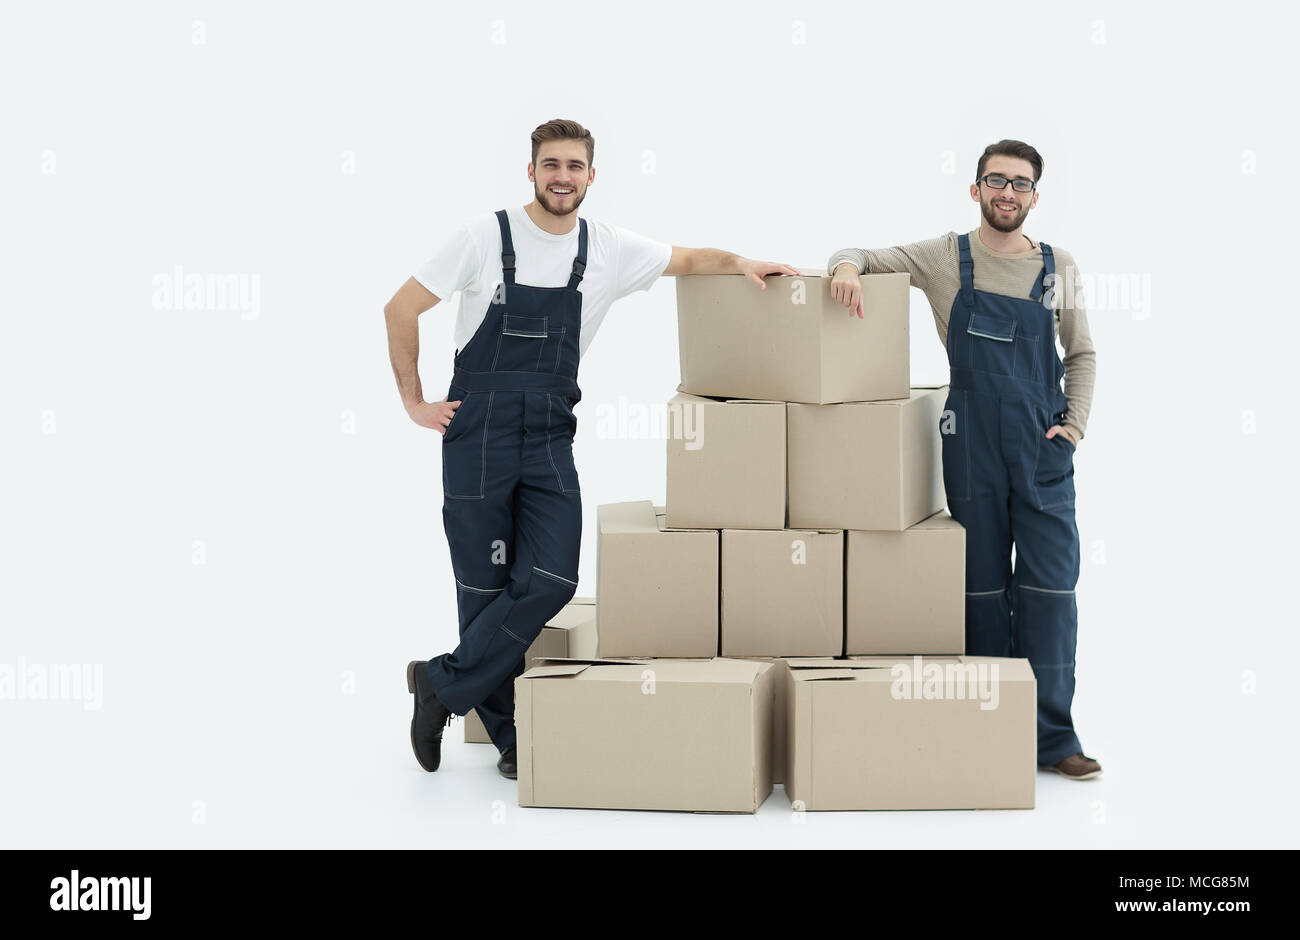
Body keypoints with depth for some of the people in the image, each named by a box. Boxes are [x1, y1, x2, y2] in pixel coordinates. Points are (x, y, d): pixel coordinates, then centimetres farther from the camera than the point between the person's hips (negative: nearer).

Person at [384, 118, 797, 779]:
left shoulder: (609, 248, 5)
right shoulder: (486, 236, -4)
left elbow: (689, 259, 20)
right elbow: (401, 309, 0)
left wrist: (743, 265, 0)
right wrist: (414, 403, -2)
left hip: (549, 440, 3)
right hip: (477, 435, -3)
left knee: (551, 581, -12)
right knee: (486, 586, 2)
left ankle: (441, 685, 4)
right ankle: (510, 735, 16)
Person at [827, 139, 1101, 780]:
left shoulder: (1058, 268, 8)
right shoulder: (945, 258, 3)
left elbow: (1081, 354, 16)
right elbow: (861, 258, 5)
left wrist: (1074, 425, 4)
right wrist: (846, 266, -19)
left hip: (1044, 451, 1)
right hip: (972, 449, -1)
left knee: (1051, 588, -4)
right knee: (983, 588, 6)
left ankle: (1052, 738, 4)